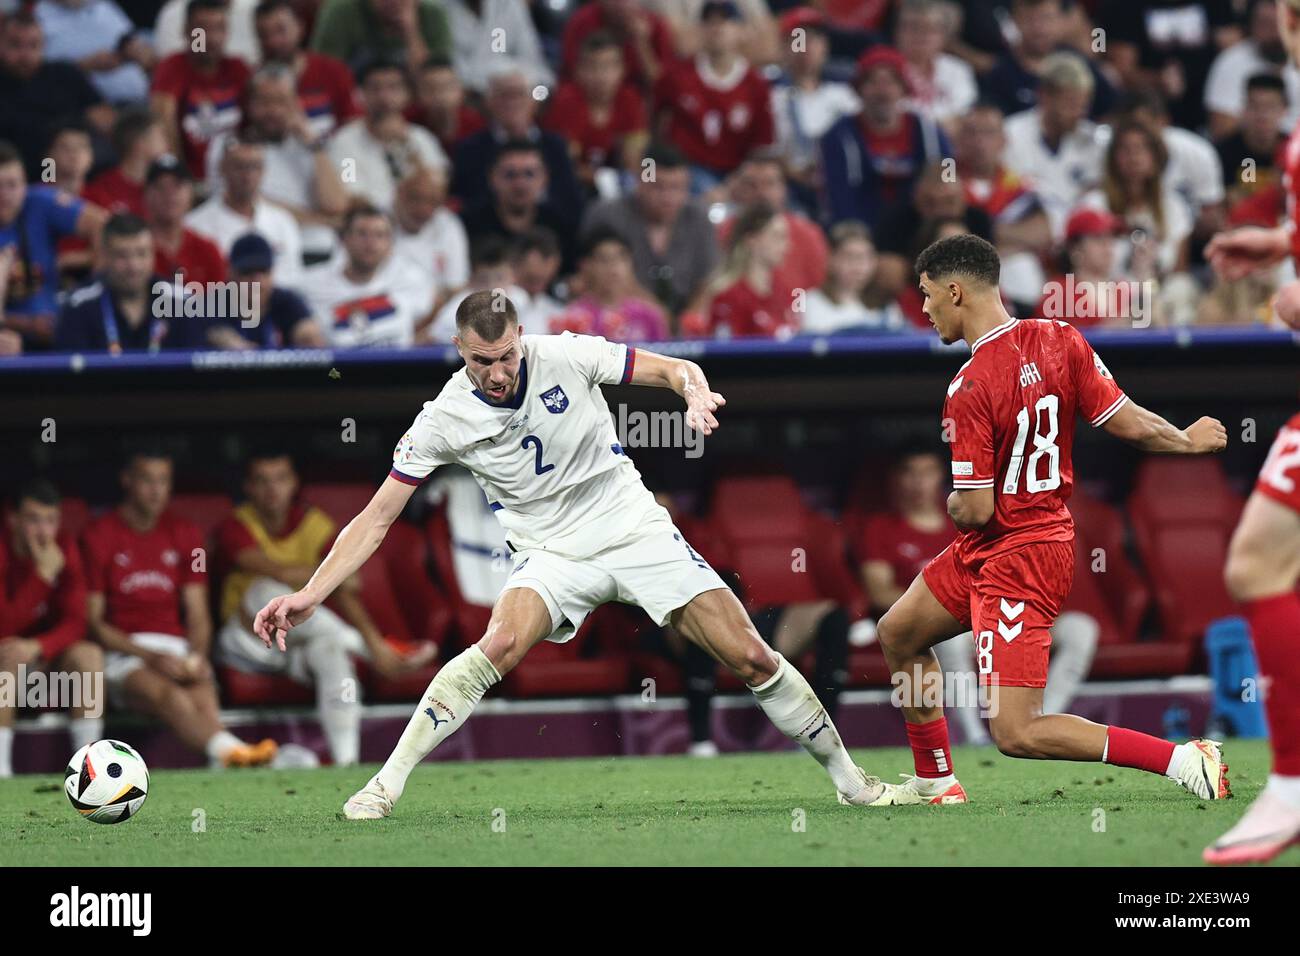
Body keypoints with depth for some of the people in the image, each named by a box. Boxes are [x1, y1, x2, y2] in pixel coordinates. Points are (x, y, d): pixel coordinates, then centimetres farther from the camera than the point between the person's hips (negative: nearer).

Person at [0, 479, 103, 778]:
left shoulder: (65, 549, -5)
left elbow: (75, 623, -12)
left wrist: (37, 647, -31)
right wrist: (43, 574, -31)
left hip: (50, 654, 3)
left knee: (89, 654, -26)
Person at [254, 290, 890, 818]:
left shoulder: (566, 356, -13)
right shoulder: (444, 420, -12)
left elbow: (676, 370, -3)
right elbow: (377, 518, -9)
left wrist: (696, 394, -28)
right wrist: (310, 593, -18)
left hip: (638, 532, 1)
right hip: (553, 554, -1)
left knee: (751, 658, -6)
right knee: (502, 642, -31)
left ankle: (845, 776, 15)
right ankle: (387, 783, -24)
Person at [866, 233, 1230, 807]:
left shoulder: (969, 390, -24)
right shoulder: (1060, 340, -4)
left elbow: (973, 510, -23)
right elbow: (1131, 425, -3)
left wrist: (949, 505, 2)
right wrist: (1188, 441, 17)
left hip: (1010, 559, -9)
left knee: (1017, 734, -10)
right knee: (897, 633, 24)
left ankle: (1184, 761, -14)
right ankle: (935, 781, 36)